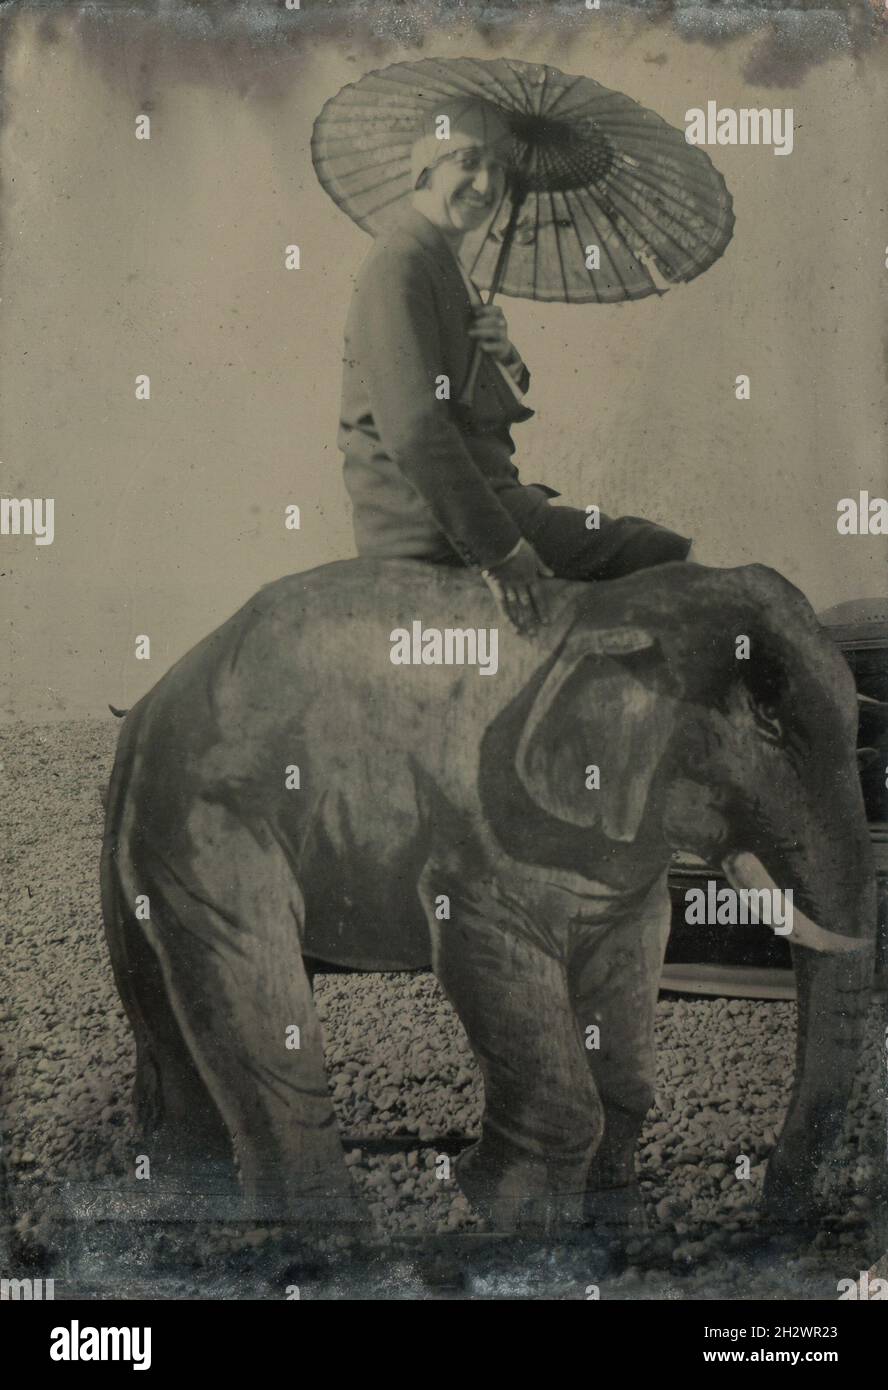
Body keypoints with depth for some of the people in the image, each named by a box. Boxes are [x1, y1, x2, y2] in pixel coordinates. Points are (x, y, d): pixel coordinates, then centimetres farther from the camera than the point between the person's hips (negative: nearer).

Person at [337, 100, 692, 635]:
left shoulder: (448, 267, 19)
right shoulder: (400, 265, -14)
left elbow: (506, 401, 22)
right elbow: (414, 431, -25)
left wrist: (504, 355, -3)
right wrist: (498, 549, -25)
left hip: (482, 489, 10)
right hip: (434, 529, -10)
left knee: (659, 547, 15)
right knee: (670, 559, -11)